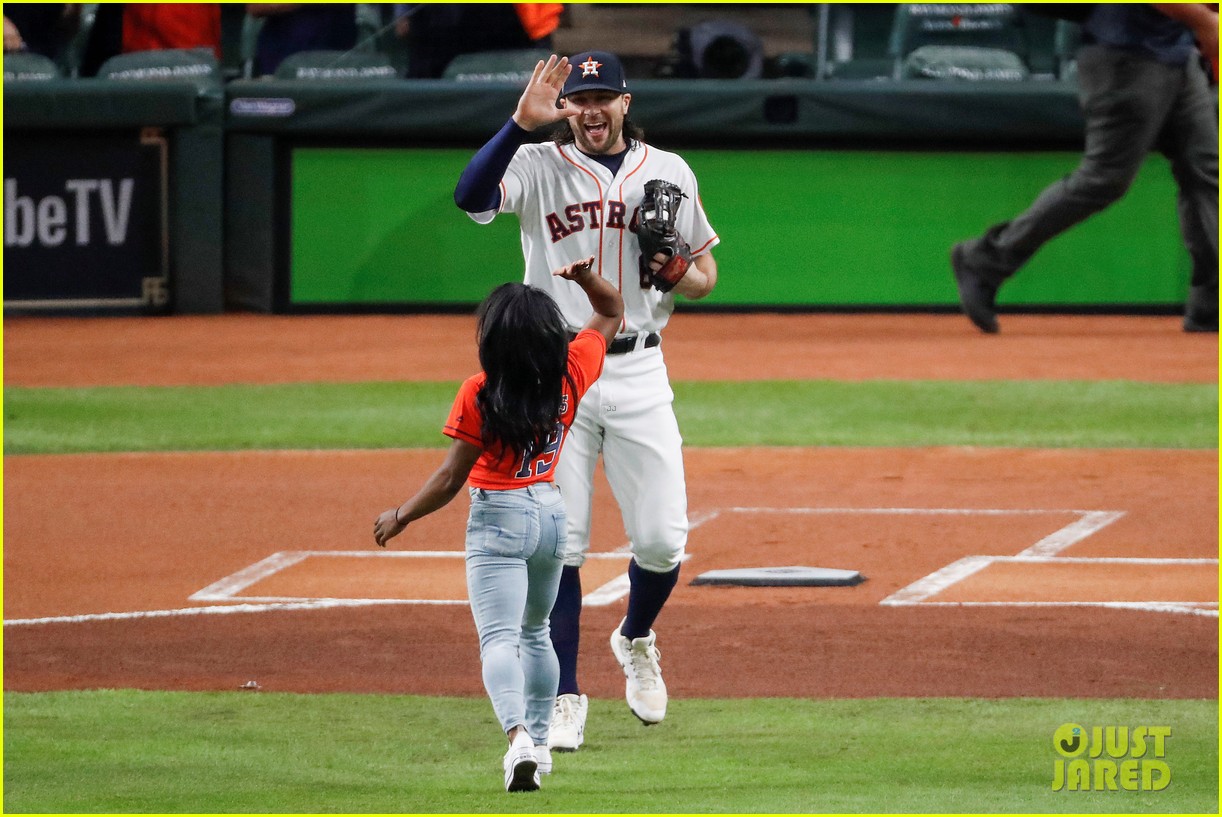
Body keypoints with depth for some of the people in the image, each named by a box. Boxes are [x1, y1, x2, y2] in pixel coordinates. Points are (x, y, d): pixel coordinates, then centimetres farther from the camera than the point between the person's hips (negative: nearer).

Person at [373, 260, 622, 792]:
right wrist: (585, 278, -4)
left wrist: (400, 517, -1)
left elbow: (450, 479, -13)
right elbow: (611, 310, 14)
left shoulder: (478, 395, -16)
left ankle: (518, 734, -34)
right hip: (551, 514, 6)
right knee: (534, 631, 24)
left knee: (499, 637, -13)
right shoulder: (572, 372, -3)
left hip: (498, 517, -6)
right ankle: (538, 742, 30)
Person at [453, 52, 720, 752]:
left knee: (662, 540, -1)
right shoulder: (538, 166, -2)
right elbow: (472, 196, -23)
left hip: (638, 373, 2)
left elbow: (706, 277, 14)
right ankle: (565, 700, 5)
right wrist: (523, 122, -32)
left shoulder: (668, 173, 7)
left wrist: (677, 274, -10)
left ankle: (636, 639, 31)